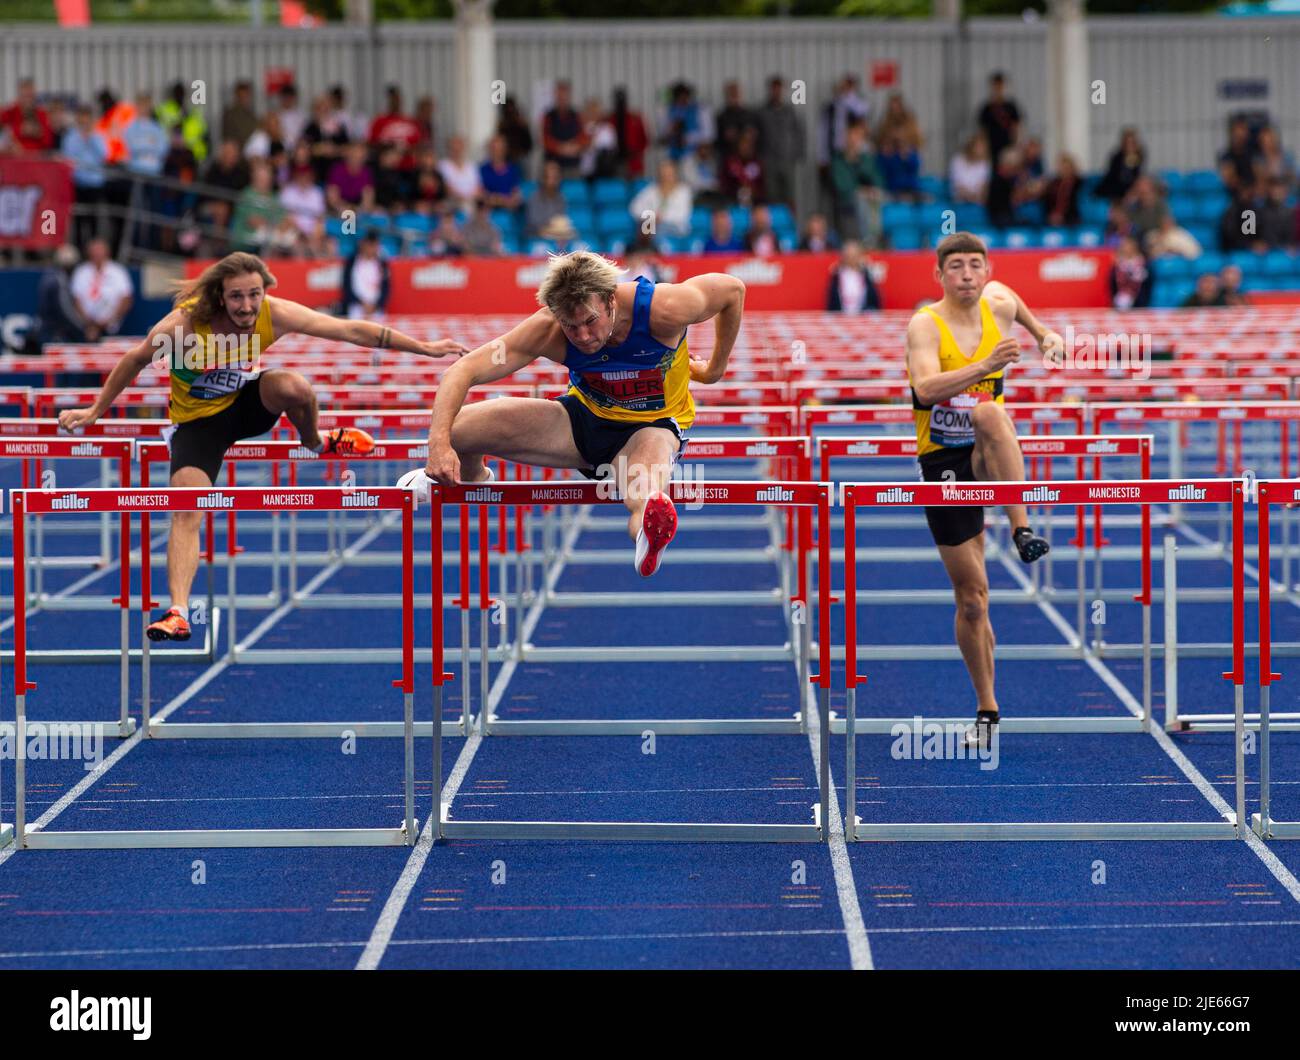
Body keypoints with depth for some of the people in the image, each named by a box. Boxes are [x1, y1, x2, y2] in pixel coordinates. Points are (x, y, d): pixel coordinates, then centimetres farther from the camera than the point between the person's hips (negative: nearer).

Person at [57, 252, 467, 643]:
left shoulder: (275, 315, -21)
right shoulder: (184, 323, -28)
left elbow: (352, 330, -17)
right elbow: (135, 360, -11)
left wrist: (424, 348, -15)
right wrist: (94, 412, -3)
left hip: (246, 402, 2)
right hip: (198, 419, -2)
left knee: (293, 386, -30)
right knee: (186, 511, -21)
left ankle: (315, 443, 4)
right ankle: (178, 612, -23)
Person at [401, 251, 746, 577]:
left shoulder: (664, 310, -31)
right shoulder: (547, 331, -27)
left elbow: (733, 288, -12)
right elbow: (463, 370, -28)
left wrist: (715, 369, 0)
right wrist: (440, 443, -43)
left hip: (653, 425, -4)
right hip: (586, 415, 5)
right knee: (451, 430, -5)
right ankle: (472, 480, 23)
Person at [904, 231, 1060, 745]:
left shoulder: (1000, 304, -2)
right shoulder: (925, 325, -15)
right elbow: (926, 387, -35)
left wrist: (1044, 333, 26)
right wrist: (986, 366, -46)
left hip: (987, 458, 1)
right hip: (942, 462, -1)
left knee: (990, 411, -37)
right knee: (972, 598, 0)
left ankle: (1022, 530, -36)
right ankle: (986, 708, 16)